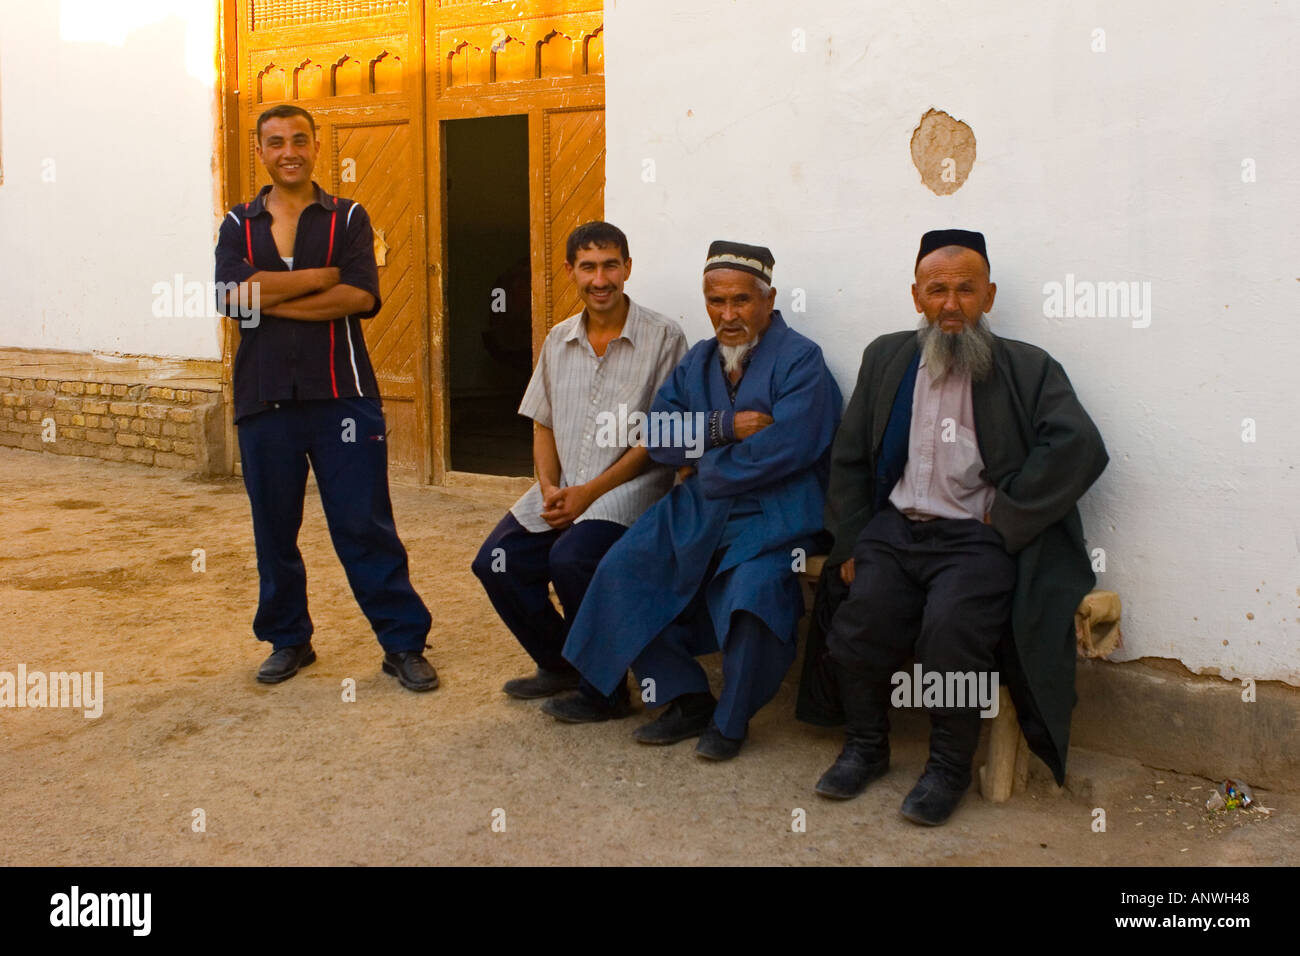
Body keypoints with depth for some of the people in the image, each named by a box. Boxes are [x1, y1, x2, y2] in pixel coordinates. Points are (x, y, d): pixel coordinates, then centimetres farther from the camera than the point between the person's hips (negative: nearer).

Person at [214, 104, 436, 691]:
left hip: (340, 393, -2)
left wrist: (270, 300, -10)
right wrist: (322, 277, -10)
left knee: (366, 525, -3)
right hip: (263, 397, 3)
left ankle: (404, 643, 6)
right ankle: (288, 640, 26)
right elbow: (231, 293, -9)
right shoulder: (238, 225, 11)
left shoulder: (347, 219, 6)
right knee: (274, 528, 10)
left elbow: (362, 297, -11)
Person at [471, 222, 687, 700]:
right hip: (563, 488, 6)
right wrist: (550, 488, -3)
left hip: (630, 486, -6)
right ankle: (560, 665, 10)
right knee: (496, 562, -13)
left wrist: (590, 492, -15)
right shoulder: (559, 340, 13)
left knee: (570, 557, -31)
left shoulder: (662, 337, -5)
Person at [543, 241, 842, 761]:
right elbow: (658, 435, 3)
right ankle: (686, 698, 5)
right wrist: (725, 427, -13)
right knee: (623, 569, -5)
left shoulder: (800, 360, -6)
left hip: (772, 510, -7)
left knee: (754, 590, -32)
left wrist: (701, 469, -6)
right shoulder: (698, 360, 15)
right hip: (699, 506, 7)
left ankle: (731, 718, -7)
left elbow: (782, 450, -18)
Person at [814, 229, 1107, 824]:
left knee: (951, 625, -30)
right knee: (860, 618, -23)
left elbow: (1079, 448, -11)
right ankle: (865, 746, 5)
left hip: (977, 537, -3)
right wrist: (850, 544, 7)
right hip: (894, 528, 3)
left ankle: (949, 767, -6)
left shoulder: (1029, 370, 4)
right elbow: (849, 458, 17)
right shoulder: (886, 358, 16)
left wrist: (1004, 520, -12)